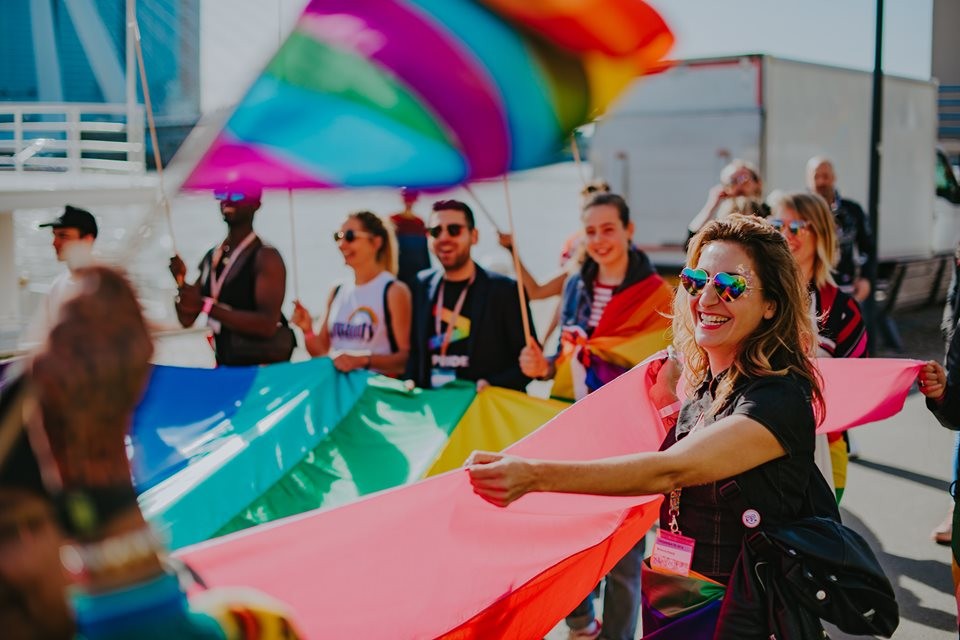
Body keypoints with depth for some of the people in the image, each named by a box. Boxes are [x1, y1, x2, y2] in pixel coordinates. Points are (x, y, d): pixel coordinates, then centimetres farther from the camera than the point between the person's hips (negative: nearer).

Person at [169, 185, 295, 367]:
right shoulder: (210, 257, 10)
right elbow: (187, 319, 9)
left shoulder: (265, 257, -13)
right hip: (226, 366, 7)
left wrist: (207, 306, -27)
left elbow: (267, 325, -24)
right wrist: (181, 282, -9)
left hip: (263, 367, -7)